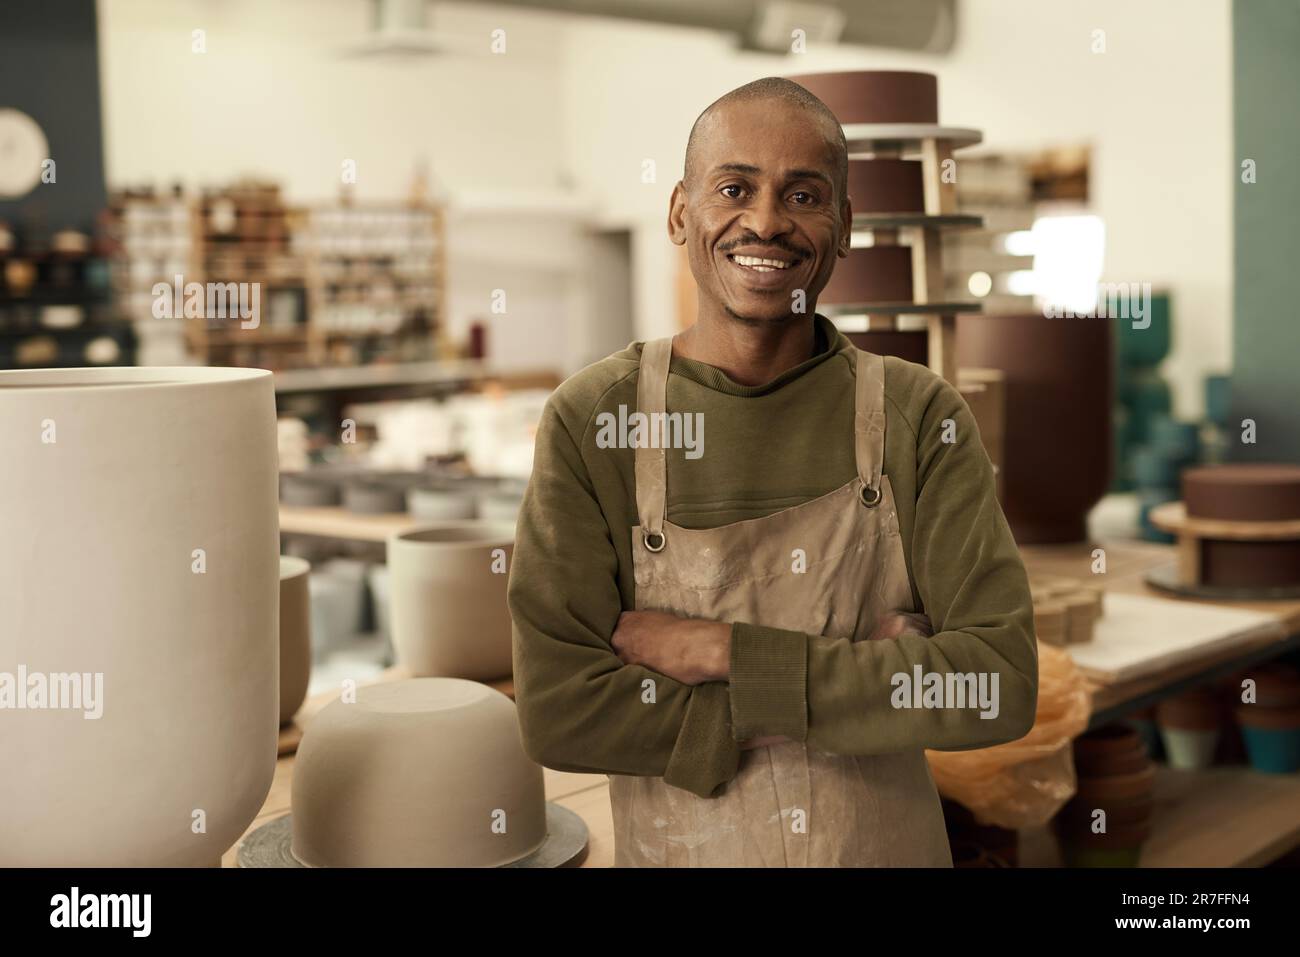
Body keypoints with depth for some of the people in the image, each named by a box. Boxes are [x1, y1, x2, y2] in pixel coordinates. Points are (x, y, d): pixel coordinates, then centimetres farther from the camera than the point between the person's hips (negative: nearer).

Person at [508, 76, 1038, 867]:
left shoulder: (920, 416, -10)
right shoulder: (591, 420, -12)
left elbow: (1003, 687, -18)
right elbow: (558, 712, -18)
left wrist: (724, 654, -22)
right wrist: (851, 683, -20)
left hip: (893, 846, 1)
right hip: (679, 851, 0)